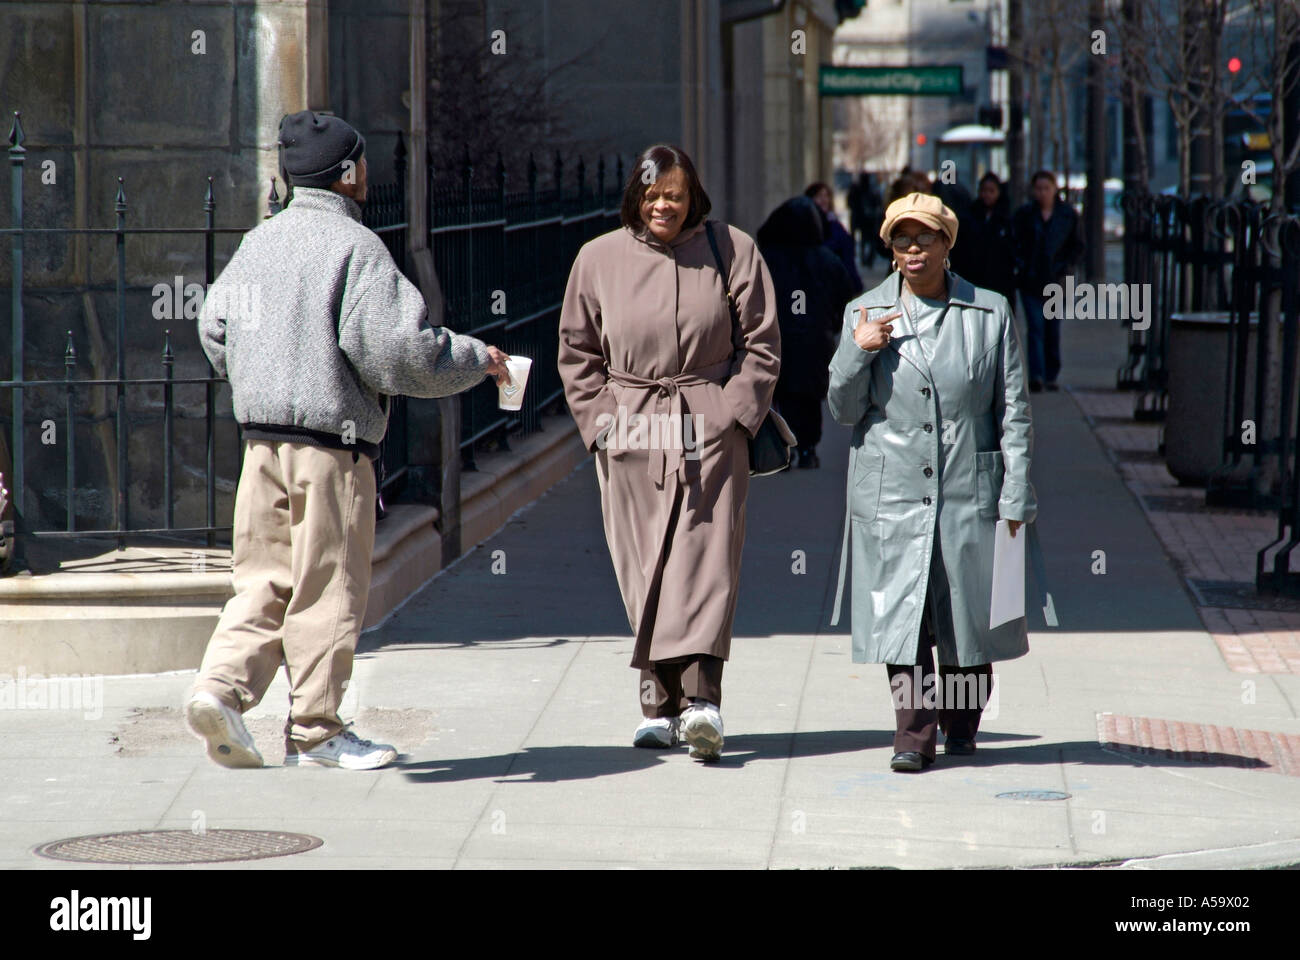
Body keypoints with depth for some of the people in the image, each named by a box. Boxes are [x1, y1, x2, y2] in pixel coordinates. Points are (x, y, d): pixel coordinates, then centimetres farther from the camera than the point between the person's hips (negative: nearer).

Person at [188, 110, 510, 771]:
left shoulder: (258, 242, 12)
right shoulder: (353, 247, -11)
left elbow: (214, 329, 19)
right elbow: (396, 350, -17)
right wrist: (476, 360, -2)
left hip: (259, 437, 7)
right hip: (331, 442, -7)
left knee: (265, 578, 13)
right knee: (328, 586, 2)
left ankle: (221, 685, -5)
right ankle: (314, 730, 7)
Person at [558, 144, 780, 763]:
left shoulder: (731, 251, 3)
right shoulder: (598, 259, 7)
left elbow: (761, 344, 5)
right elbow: (577, 351, 13)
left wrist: (734, 415, -4)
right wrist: (600, 422, 2)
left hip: (710, 432, -2)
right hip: (631, 435, 2)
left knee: (705, 558, -13)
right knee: (642, 569, 2)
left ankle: (700, 699, -23)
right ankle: (659, 703, 8)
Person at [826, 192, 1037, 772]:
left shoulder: (990, 313, 4)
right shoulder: (865, 314, 6)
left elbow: (1014, 413, 5)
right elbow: (843, 411, 8)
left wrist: (1016, 499, -1)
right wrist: (858, 351, -10)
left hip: (968, 491, 0)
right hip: (892, 493, 0)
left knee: (968, 616, 6)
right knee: (899, 617, -7)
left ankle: (960, 727, 26)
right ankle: (914, 735, -1)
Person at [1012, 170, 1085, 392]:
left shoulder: (1068, 215, 4)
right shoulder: (1024, 214, 3)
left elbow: (1077, 247, 9)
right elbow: (1014, 243, 8)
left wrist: (1065, 268, -4)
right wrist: (1021, 266, -6)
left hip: (1056, 282, 1)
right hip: (1031, 282, -1)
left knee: (1053, 329, 6)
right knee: (1035, 328, -10)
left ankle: (1051, 376, 17)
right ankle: (1036, 376, -17)